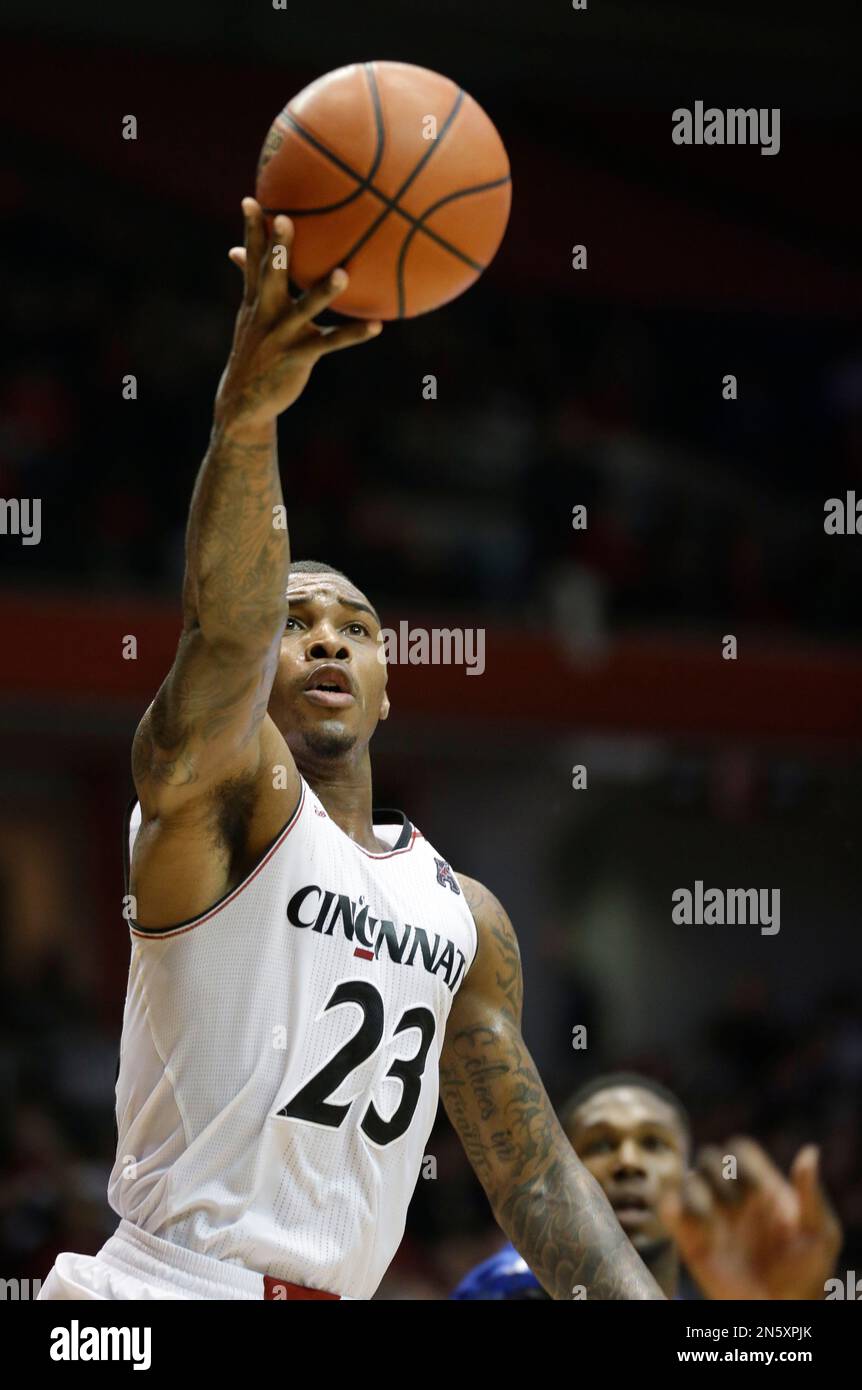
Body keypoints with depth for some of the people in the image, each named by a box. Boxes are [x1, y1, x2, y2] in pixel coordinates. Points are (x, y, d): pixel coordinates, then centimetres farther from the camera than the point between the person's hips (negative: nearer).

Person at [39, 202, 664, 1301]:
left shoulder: (467, 917, 18)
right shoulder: (217, 796, 0)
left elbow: (534, 1178, 19)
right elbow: (222, 628, -21)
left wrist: (640, 1299, 3)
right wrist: (245, 413, -38)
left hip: (335, 1294, 6)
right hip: (168, 1288, -6)